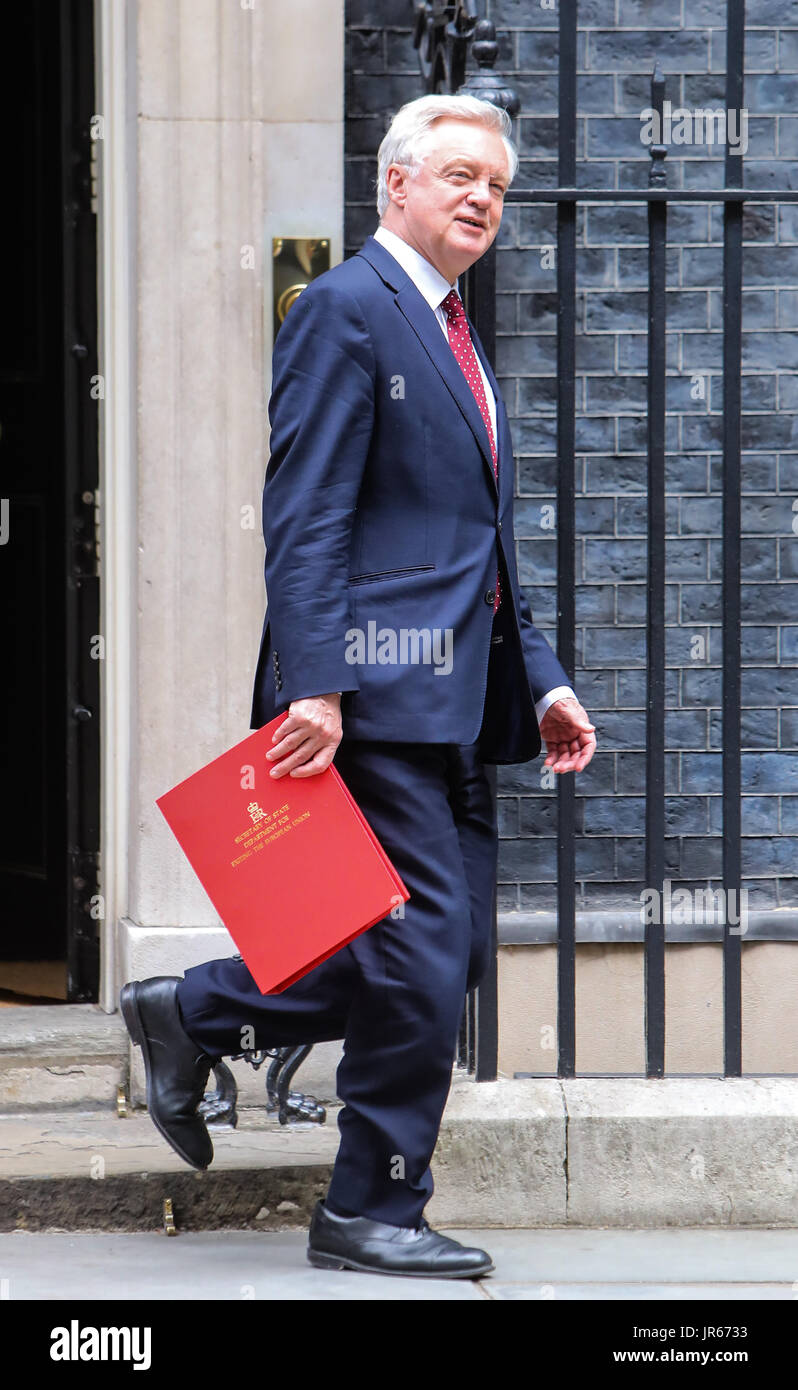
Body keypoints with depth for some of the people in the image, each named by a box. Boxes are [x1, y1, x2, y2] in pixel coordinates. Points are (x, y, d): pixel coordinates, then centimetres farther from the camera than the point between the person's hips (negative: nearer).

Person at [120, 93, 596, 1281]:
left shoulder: (454, 336, 22)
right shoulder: (348, 311, -7)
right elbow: (304, 516, -15)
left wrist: (539, 678, 17)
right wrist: (313, 685, -23)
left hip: (453, 694, 9)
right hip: (379, 689, -9)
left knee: (449, 950, 9)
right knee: (423, 952, -8)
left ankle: (195, 1015, 23)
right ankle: (372, 1213, 4)